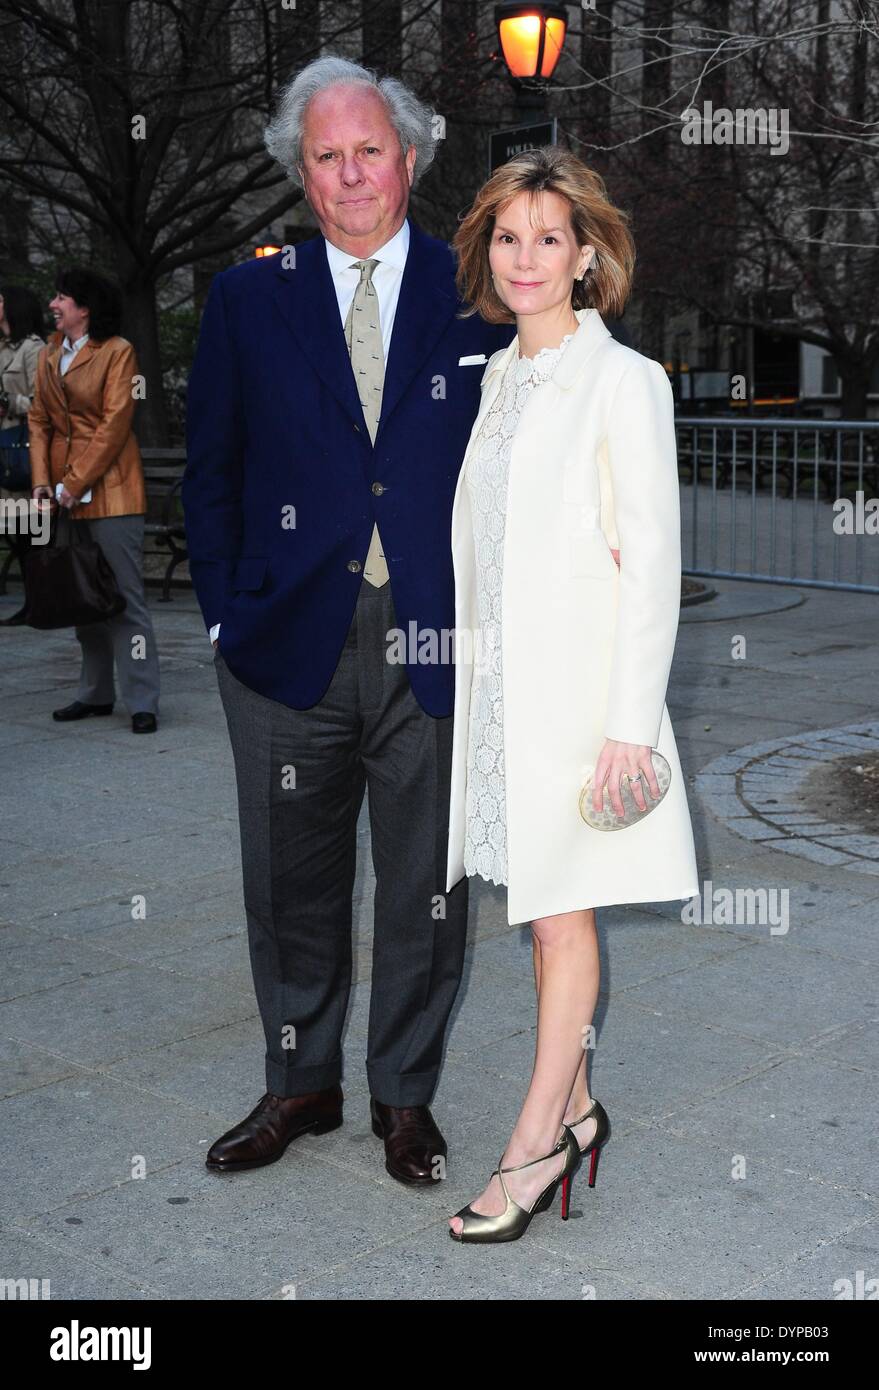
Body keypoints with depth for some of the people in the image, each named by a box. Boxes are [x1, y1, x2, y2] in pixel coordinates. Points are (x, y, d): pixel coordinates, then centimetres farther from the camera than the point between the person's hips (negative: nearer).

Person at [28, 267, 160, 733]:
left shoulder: (117, 352, -7)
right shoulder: (49, 356, 14)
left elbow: (115, 423, -13)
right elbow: (39, 419, 12)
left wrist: (75, 483, -15)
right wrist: (42, 480, -2)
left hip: (110, 490, -7)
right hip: (65, 493, 7)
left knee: (124, 597, -7)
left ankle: (142, 702, -3)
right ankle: (96, 694, 21)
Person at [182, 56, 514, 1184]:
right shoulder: (247, 299, 7)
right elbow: (209, 472, 9)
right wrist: (227, 614, 1)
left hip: (436, 650, -1)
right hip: (292, 648, 1)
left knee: (426, 889, 9)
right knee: (293, 885, 12)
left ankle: (404, 1096, 28)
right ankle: (299, 1085, 32)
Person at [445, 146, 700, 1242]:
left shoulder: (623, 380, -9)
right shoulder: (503, 377, 13)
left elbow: (653, 564, -13)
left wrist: (630, 722, -17)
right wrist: (473, 671, 16)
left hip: (580, 683, -7)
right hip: (501, 682, 7)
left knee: (563, 913, -1)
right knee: (540, 909, 13)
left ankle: (534, 1149, 9)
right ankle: (575, 1107, 26)